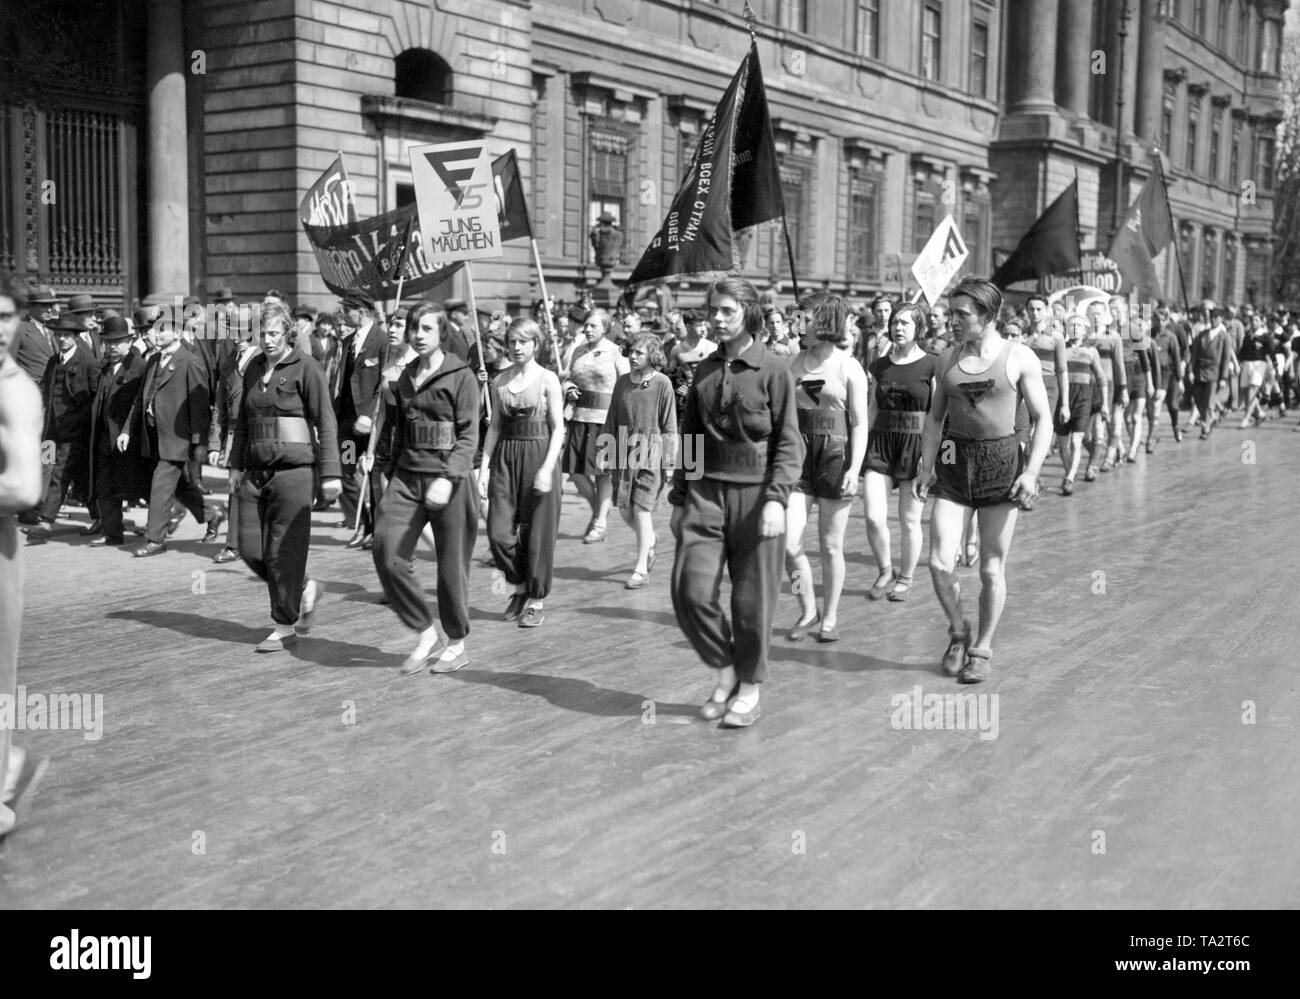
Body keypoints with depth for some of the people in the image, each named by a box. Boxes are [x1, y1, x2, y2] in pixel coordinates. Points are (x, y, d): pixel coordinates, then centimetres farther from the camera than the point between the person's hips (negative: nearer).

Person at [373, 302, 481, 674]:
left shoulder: (461, 376, -5)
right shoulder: (405, 378, 14)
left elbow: (469, 436, -11)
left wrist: (447, 479, -23)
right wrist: (391, 473, 18)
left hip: (449, 478, -5)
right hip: (407, 475, 5)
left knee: (452, 564, 3)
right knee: (386, 554, -9)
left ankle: (456, 644, 22)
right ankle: (425, 634, 7)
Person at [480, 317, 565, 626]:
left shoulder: (547, 379, -3)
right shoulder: (500, 381, 8)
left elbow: (558, 429, -6)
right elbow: (495, 427, 11)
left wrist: (547, 469, -15)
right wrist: (484, 467, 3)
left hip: (538, 454, -4)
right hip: (505, 457, 4)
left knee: (537, 531, 2)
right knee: (498, 531, -1)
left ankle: (536, 601, 15)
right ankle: (519, 586, 23)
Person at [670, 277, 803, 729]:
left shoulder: (773, 371, -3)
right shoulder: (704, 370, 11)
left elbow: (789, 442, -6)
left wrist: (776, 498, -17)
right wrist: (678, 497, 16)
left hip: (754, 492, -4)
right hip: (706, 491, 4)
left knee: (752, 598, 2)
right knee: (690, 589, -7)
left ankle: (749, 689, 20)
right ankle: (725, 670, 16)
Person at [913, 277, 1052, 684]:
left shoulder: (1019, 357, -3)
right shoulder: (949, 358, 7)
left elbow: (1043, 419, -2)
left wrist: (1032, 471, -13)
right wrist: (925, 467, 6)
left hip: (1001, 461, -3)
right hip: (953, 461, 3)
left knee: (992, 569, 4)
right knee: (939, 563, -7)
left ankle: (982, 648, 22)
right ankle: (958, 630, 20)